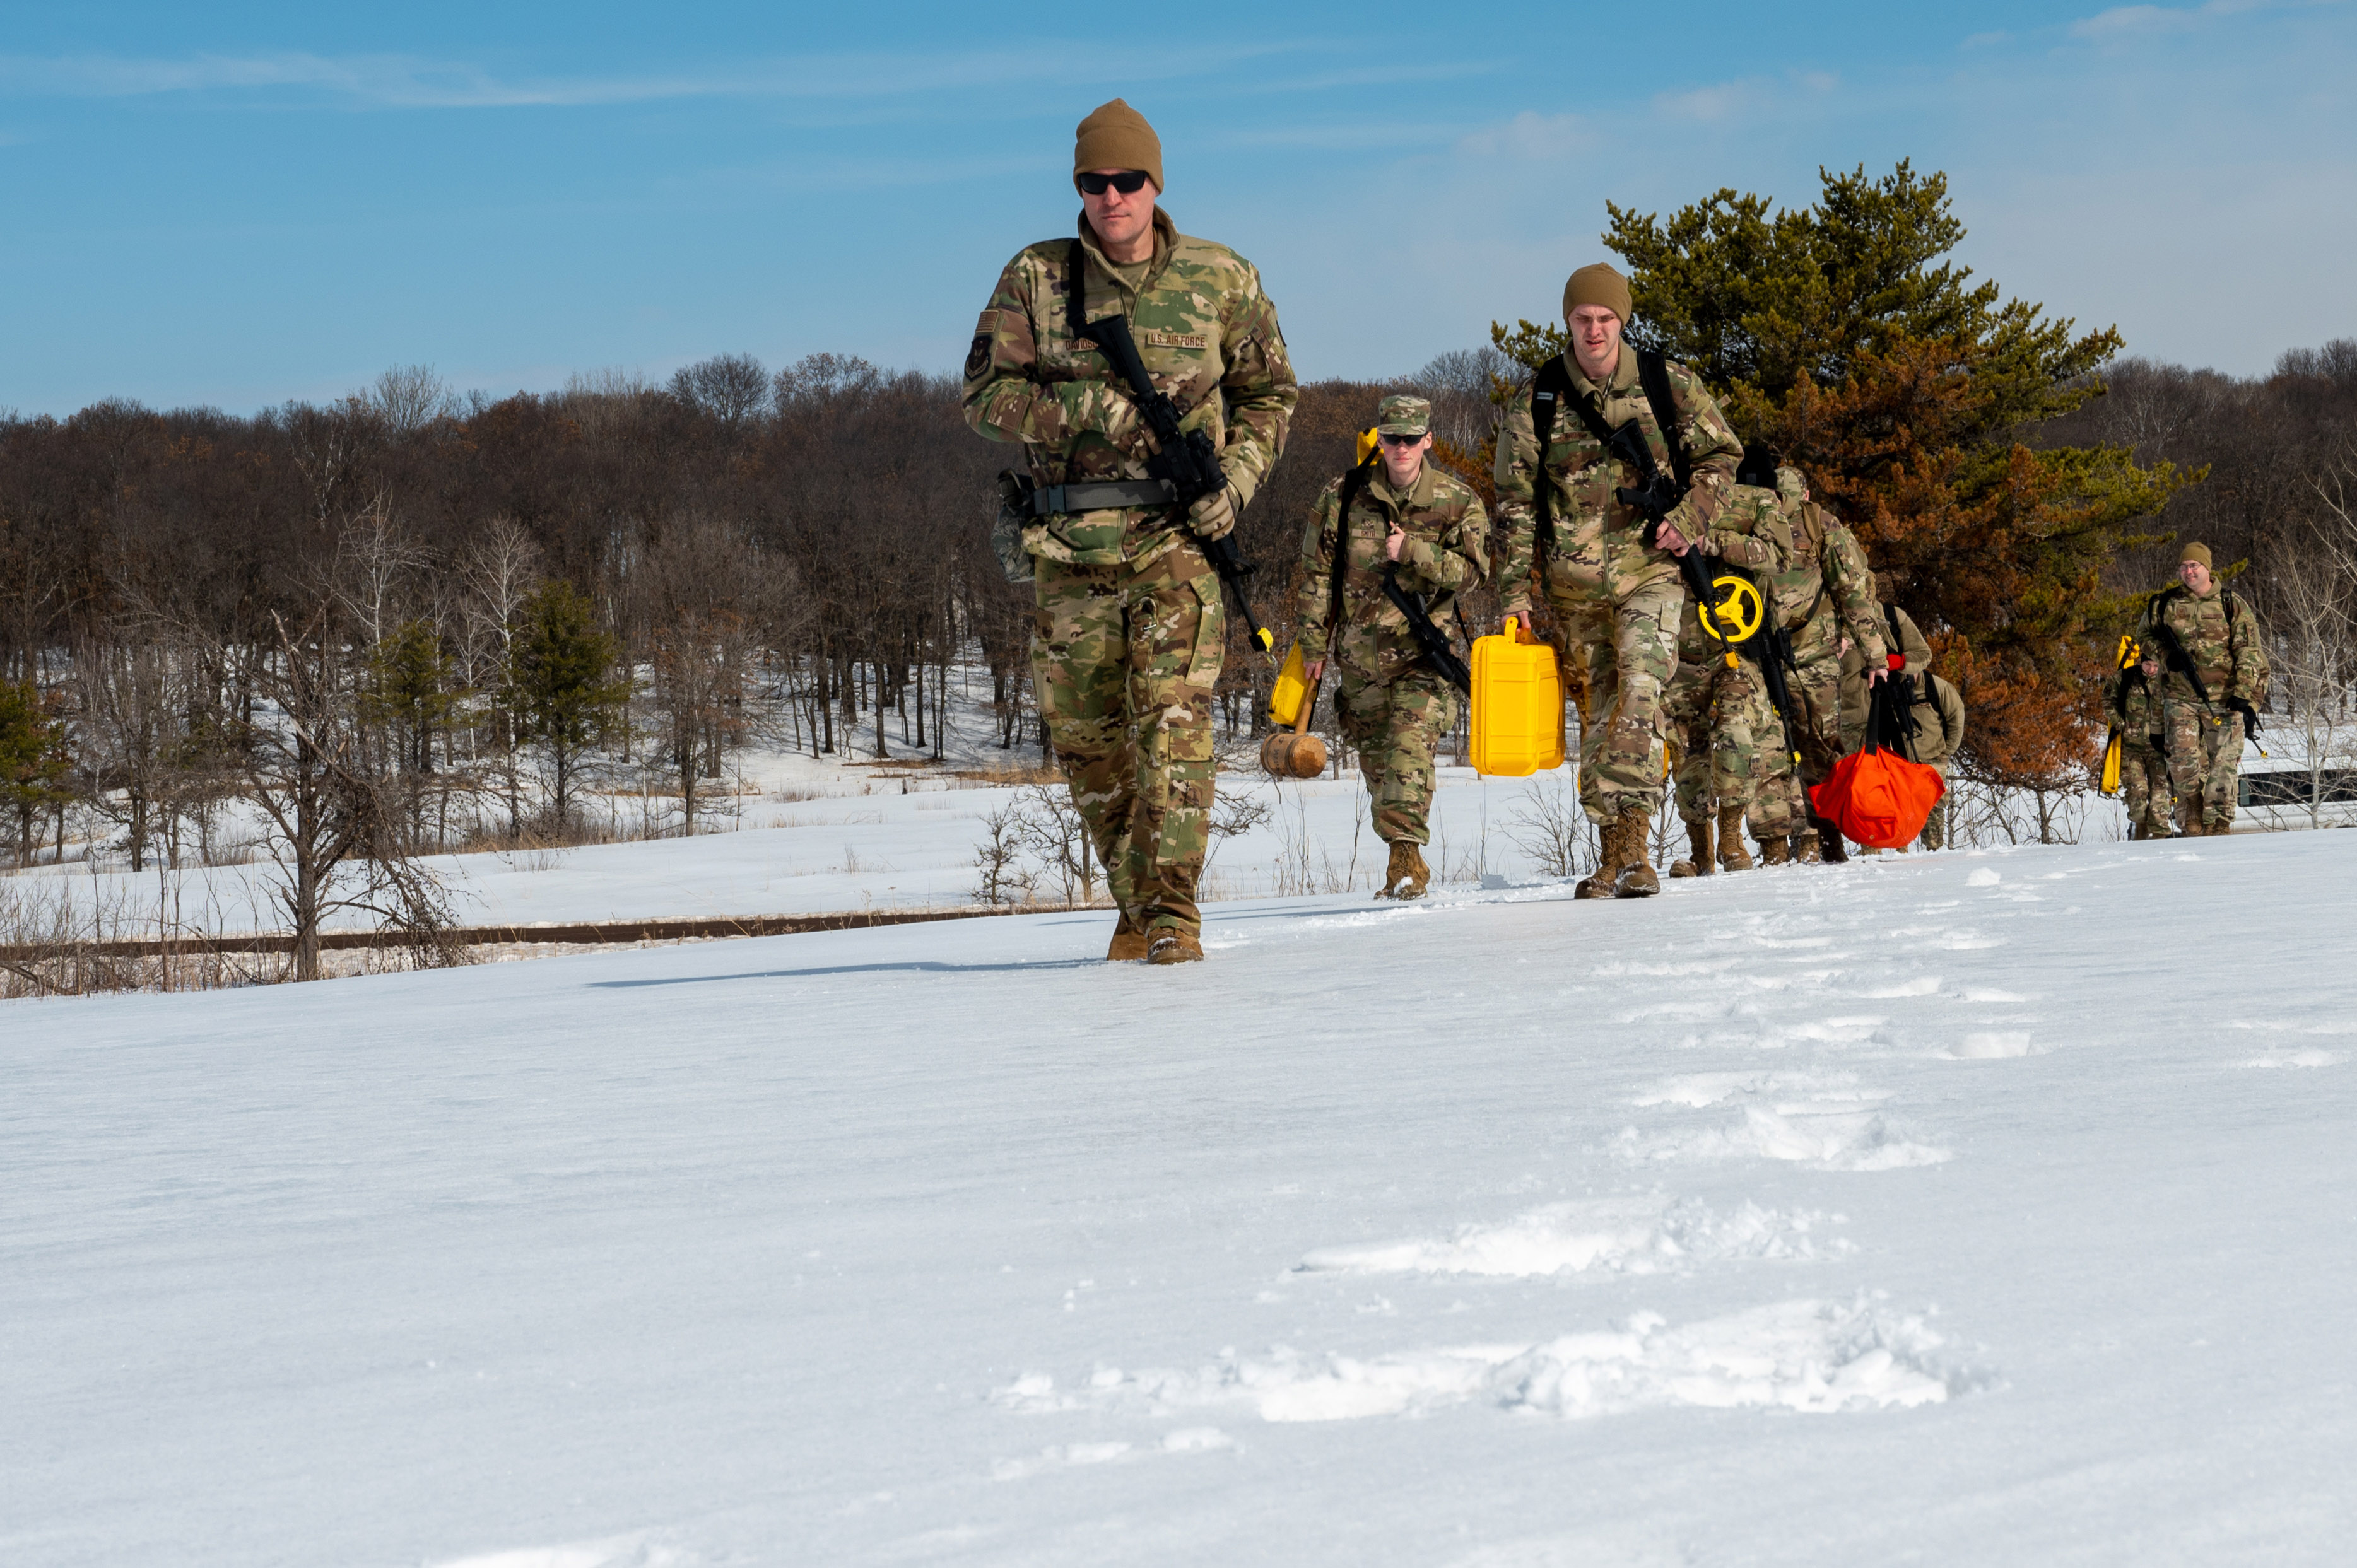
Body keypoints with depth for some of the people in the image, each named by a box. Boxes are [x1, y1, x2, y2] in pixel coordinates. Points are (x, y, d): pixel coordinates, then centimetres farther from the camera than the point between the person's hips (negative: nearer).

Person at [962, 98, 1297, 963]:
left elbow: (1269, 392, 13)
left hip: (1175, 538, -2)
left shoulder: (1222, 278, 5)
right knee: (1085, 737, 6)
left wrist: (1237, 477, -4)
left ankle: (1172, 908, -14)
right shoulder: (1034, 277, 4)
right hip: (1069, 547, 2)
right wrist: (1086, 406, -16)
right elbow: (986, 395, -1)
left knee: (1173, 716, -15)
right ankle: (1134, 906, 20)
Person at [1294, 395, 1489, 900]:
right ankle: (1407, 863, 21)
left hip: (1425, 648, -2)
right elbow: (1317, 573, 4)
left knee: (1411, 743, -20)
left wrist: (1412, 552, -18)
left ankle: (1406, 852, -24)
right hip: (1361, 648, 3)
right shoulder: (1342, 496, 0)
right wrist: (1314, 644, 3)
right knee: (1375, 755, 9)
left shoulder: (1456, 500, -2)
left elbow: (1472, 570, -6)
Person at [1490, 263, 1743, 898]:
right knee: (1596, 712, 7)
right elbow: (1516, 502, 5)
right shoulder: (1536, 401, 3)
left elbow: (1721, 454, 11)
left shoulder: (1669, 385, 1)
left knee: (1640, 692, -21)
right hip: (1573, 587, 2)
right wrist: (1514, 594, -1)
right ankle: (1612, 856, 15)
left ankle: (1634, 842, -25)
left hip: (1650, 569, -2)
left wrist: (1687, 520, -6)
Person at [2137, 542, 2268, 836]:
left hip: (2225, 699, -1)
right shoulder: (2164, 605, 9)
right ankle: (2191, 824, 1)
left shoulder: (2233, 606, 4)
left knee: (2223, 767, -5)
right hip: (2180, 698, 1)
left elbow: (2251, 655, 1)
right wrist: (2164, 655, 3)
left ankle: (2218, 827, 0)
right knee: (2184, 761, -9)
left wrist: (2247, 698, -10)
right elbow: (2144, 635, 25)